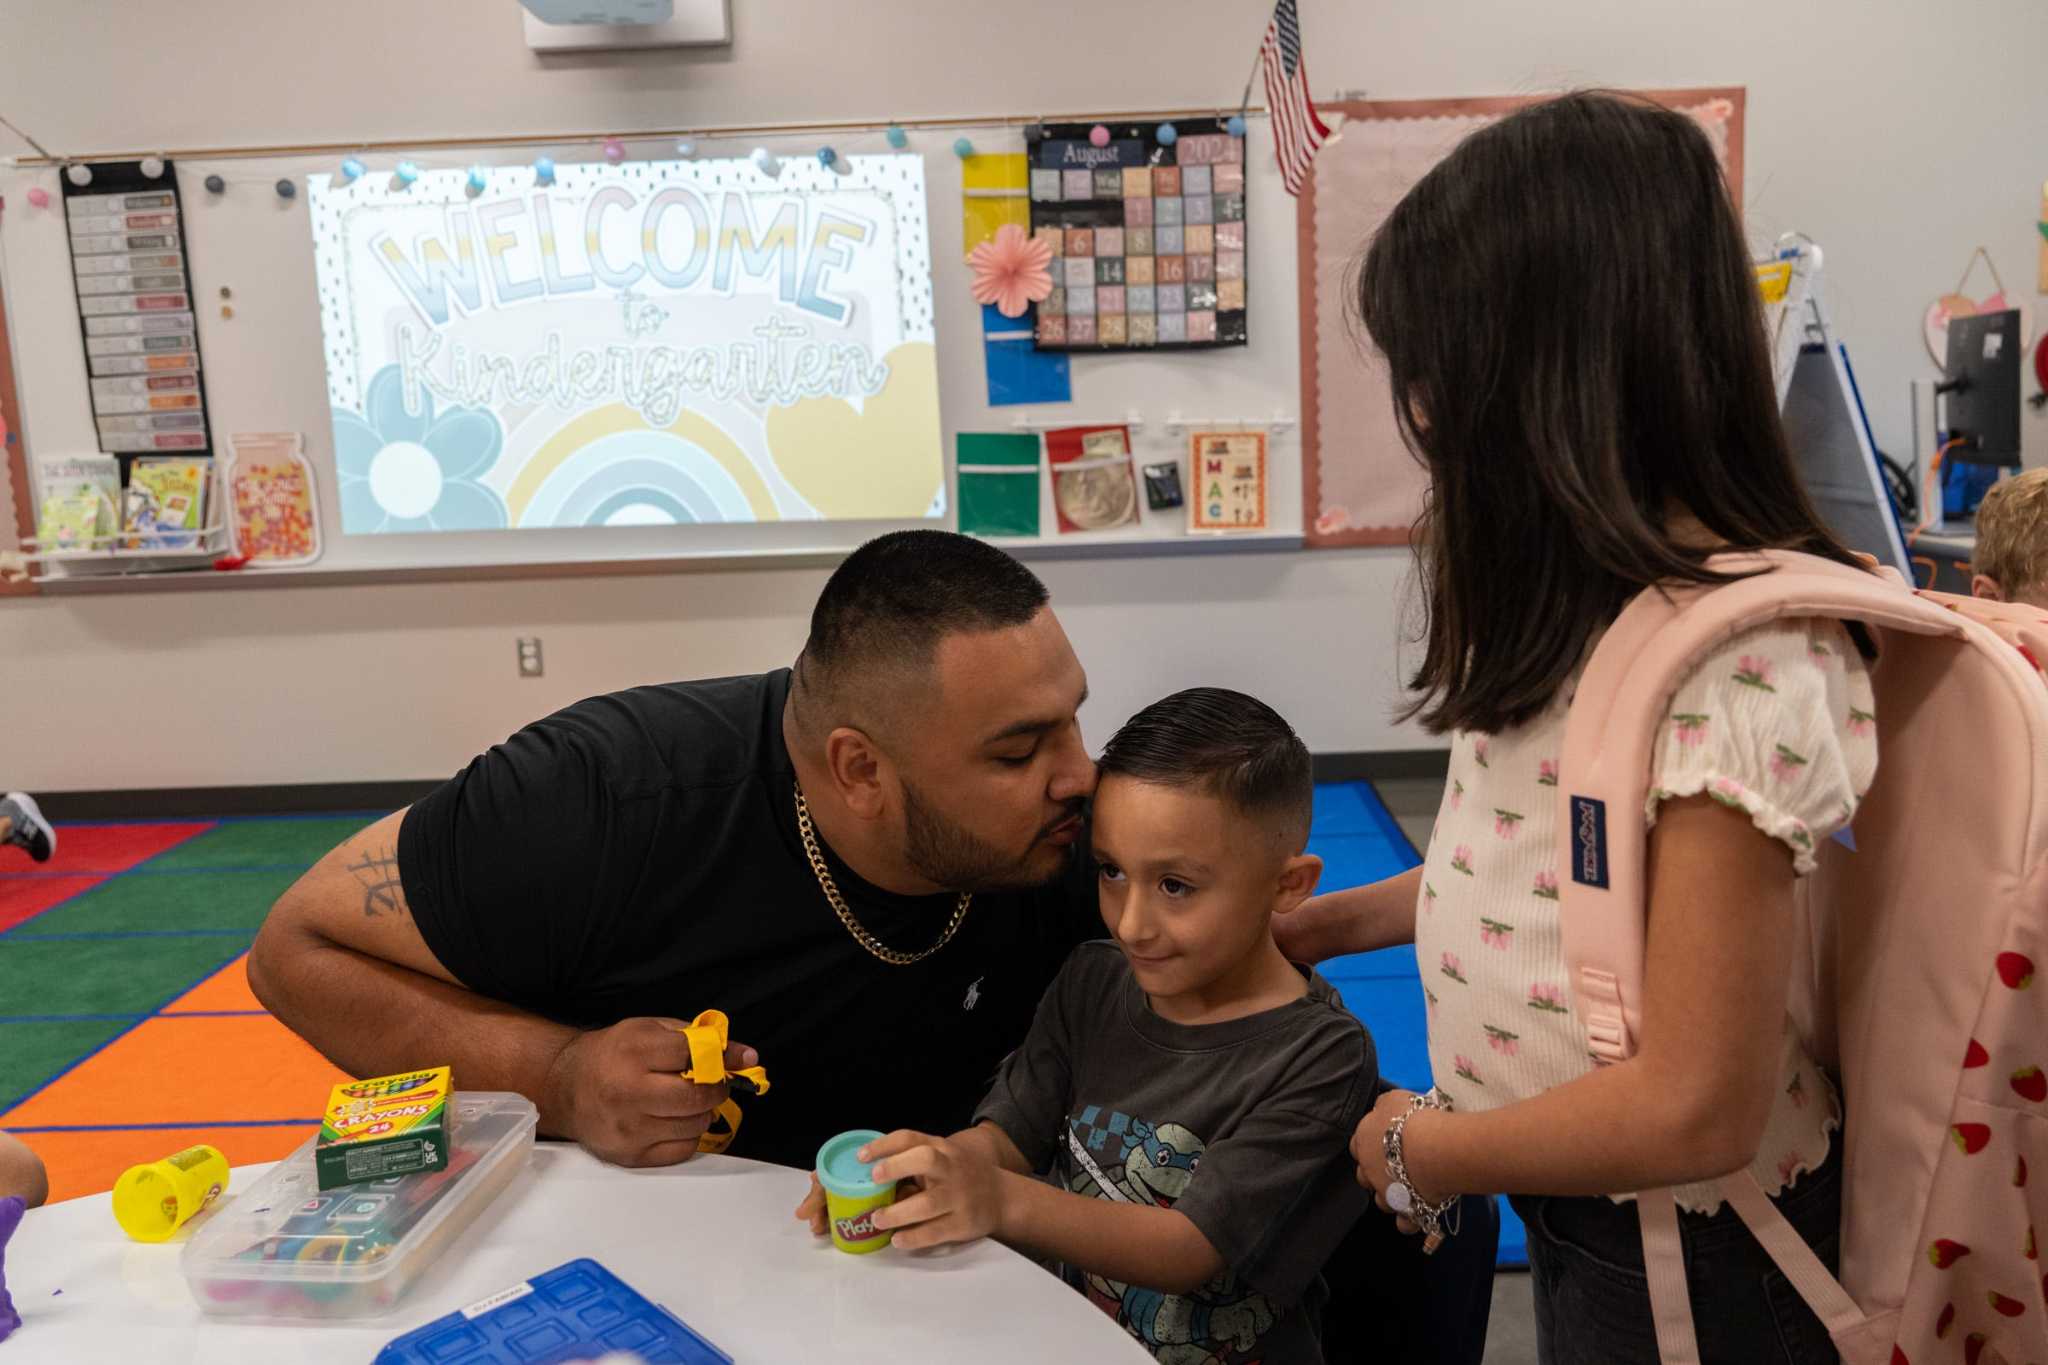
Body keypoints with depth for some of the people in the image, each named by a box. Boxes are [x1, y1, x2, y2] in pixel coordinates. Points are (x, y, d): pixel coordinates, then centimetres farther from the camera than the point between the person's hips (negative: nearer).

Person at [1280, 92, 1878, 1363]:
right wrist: (1322, 923, 11)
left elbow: (1696, 1110, -26)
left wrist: (1417, 1147, -13)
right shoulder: (1584, 599, 0)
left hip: (1680, 1250, -7)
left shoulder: (1739, 653, -27)